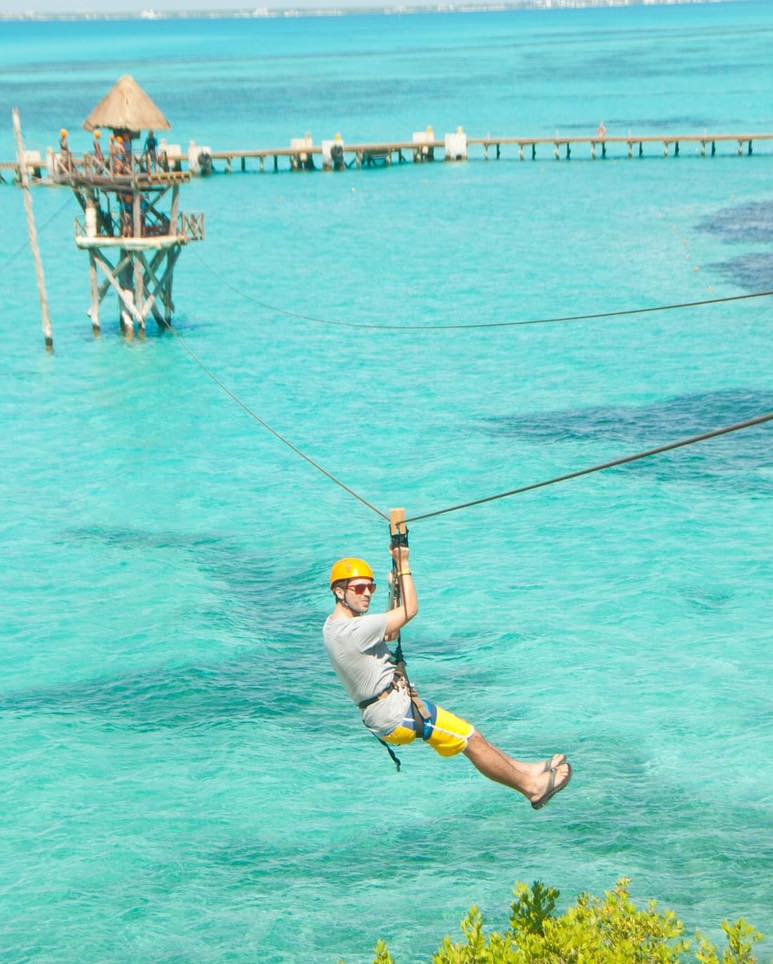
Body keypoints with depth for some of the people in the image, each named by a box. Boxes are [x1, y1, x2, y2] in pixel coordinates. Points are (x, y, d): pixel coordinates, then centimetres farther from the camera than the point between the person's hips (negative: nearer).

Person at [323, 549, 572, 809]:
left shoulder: (334, 625, 6)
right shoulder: (353, 631, -26)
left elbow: (389, 632, 20)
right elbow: (410, 610, -17)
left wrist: (396, 585, 12)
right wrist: (403, 564, -9)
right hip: (396, 716, -10)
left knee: (470, 735, 19)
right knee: (471, 739, 1)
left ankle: (522, 770, 29)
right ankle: (531, 786, 13)